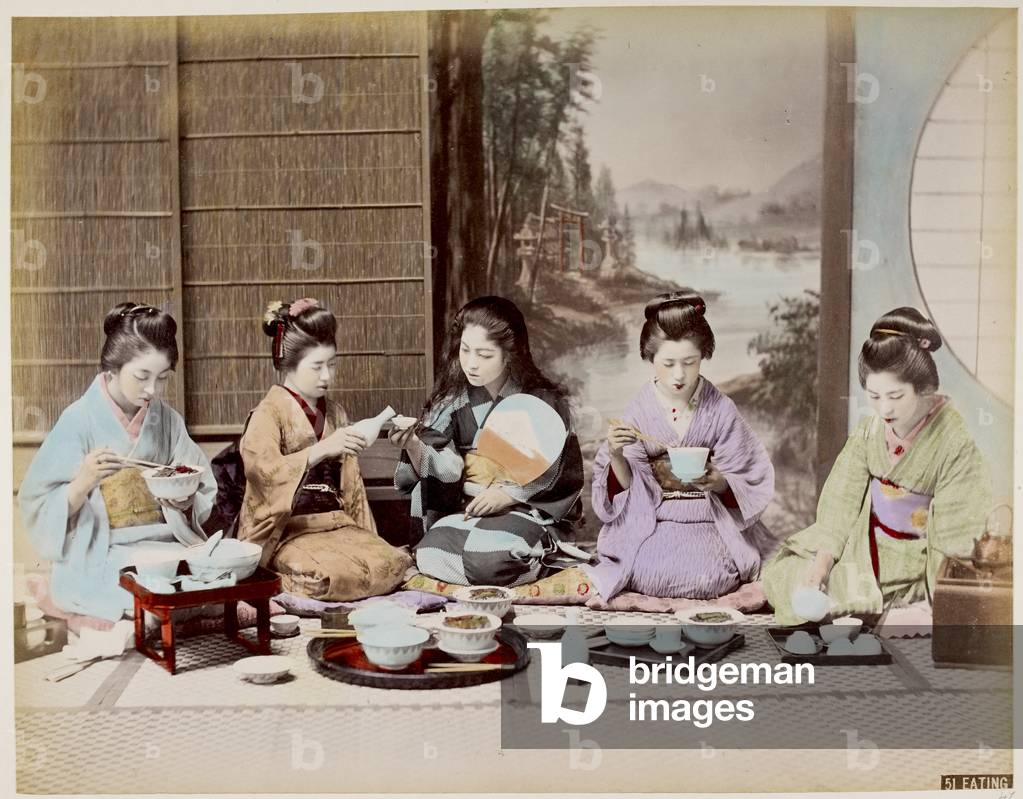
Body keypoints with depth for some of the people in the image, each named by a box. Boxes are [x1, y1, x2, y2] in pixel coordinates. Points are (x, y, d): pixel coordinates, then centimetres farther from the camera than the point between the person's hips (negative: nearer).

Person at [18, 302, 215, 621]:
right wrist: (85, 481, -26)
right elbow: (41, 510, -8)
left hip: (165, 546, 4)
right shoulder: (79, 421, -8)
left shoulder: (167, 420, 3)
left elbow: (201, 498, 7)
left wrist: (184, 498, -16)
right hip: (100, 561, -3)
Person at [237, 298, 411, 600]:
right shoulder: (268, 414, -3)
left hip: (337, 525, 5)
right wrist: (321, 449, -34)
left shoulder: (335, 414, 19)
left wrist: (368, 536, 12)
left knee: (393, 561, -22)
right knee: (331, 574, -34)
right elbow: (262, 469, -24)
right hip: (286, 532, -5)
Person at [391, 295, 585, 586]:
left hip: (531, 511, -3)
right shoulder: (454, 402, 6)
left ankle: (547, 560, -3)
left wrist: (508, 495, -14)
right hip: (468, 512, 4)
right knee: (431, 554, -27)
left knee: (487, 557, -33)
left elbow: (563, 476, -2)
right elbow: (442, 470, -5)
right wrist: (413, 445, -25)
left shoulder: (544, 401, -3)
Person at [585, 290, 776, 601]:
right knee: (650, 574, -29)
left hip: (709, 523, 1)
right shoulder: (639, 411, -1)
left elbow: (747, 483, 1)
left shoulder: (720, 409, -1)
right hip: (650, 524, -1)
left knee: (709, 578, -27)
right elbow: (625, 487, 0)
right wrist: (615, 455, -20)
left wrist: (719, 482, -20)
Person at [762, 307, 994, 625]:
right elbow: (842, 501, -4)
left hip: (914, 562, -5)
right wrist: (821, 562, -16)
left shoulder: (958, 444, -19)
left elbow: (953, 539, -16)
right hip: (864, 547, 5)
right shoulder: (869, 430, -4)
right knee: (785, 571, -9)